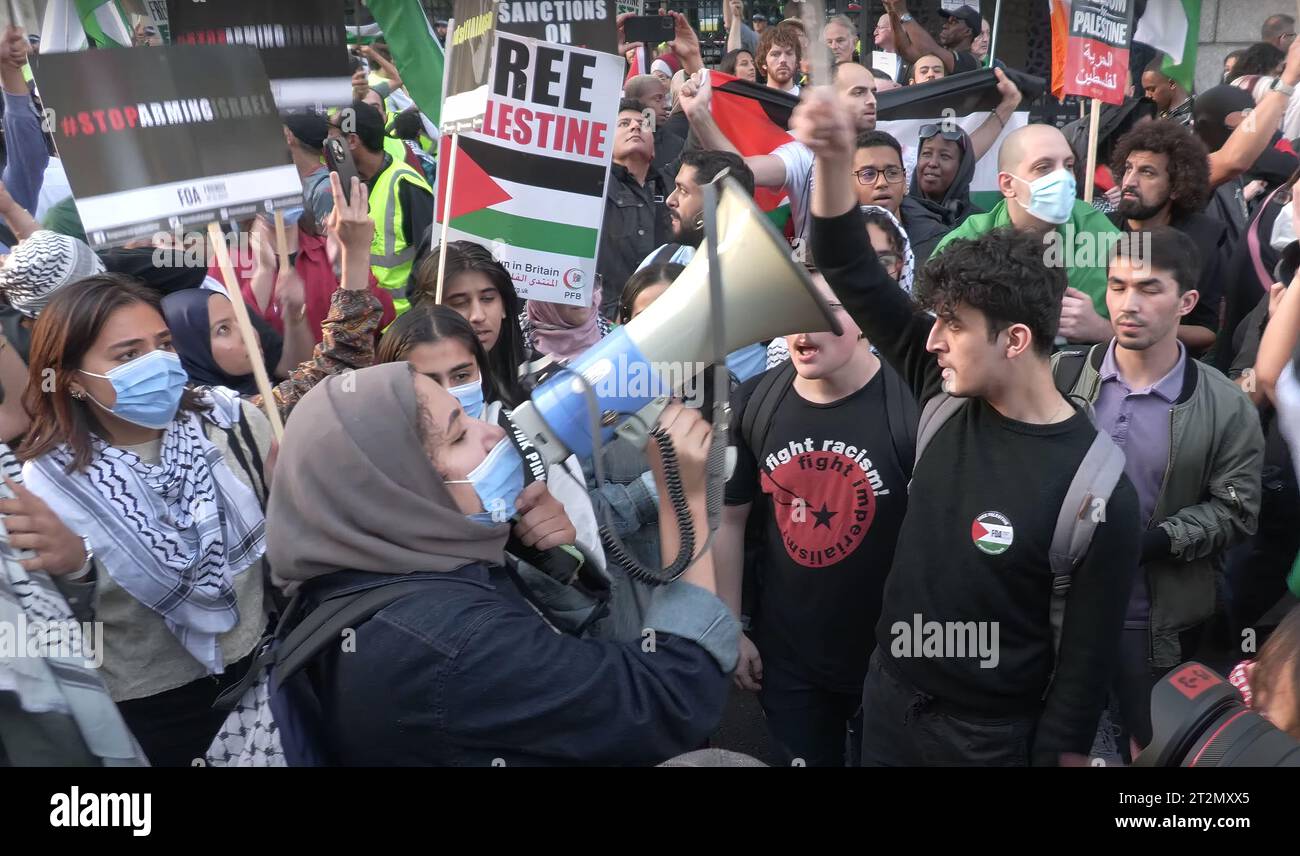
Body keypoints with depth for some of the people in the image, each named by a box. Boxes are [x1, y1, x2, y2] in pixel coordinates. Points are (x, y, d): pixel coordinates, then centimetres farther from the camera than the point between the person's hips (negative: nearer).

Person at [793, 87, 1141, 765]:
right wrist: (832, 163, -21)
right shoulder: (948, 397, -8)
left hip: (991, 734, -5)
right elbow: (855, 277, -9)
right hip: (888, 696, 6)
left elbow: (1087, 659, -15)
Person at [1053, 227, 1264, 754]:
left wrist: (1151, 541, -20)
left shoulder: (1226, 407, -9)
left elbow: (1236, 512, -8)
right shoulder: (1063, 376, -5)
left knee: (1155, 744, 18)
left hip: (1157, 618, -1)